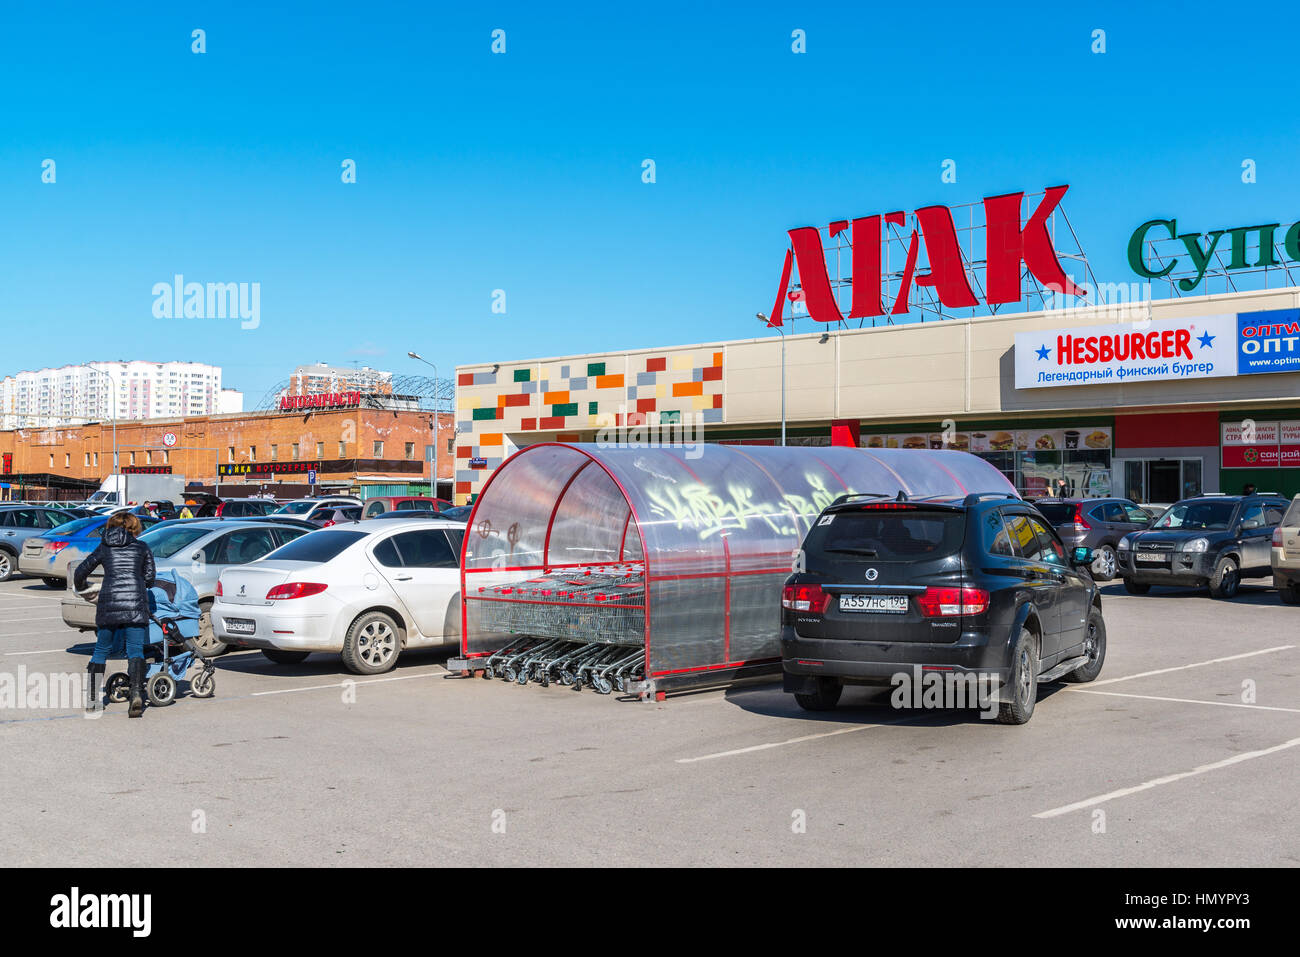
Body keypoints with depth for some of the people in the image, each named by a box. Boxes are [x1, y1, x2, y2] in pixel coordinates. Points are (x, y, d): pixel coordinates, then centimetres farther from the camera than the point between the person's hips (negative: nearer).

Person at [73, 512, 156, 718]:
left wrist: (79, 586, 40)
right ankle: (137, 693, -22)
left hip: (108, 602, 1)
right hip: (136, 601, -1)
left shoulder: (104, 548, 18)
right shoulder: (142, 547, 16)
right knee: (135, 650, -2)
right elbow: (149, 579, 17)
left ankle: (91, 699, 15)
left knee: (101, 650, 14)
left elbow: (81, 572, 19)